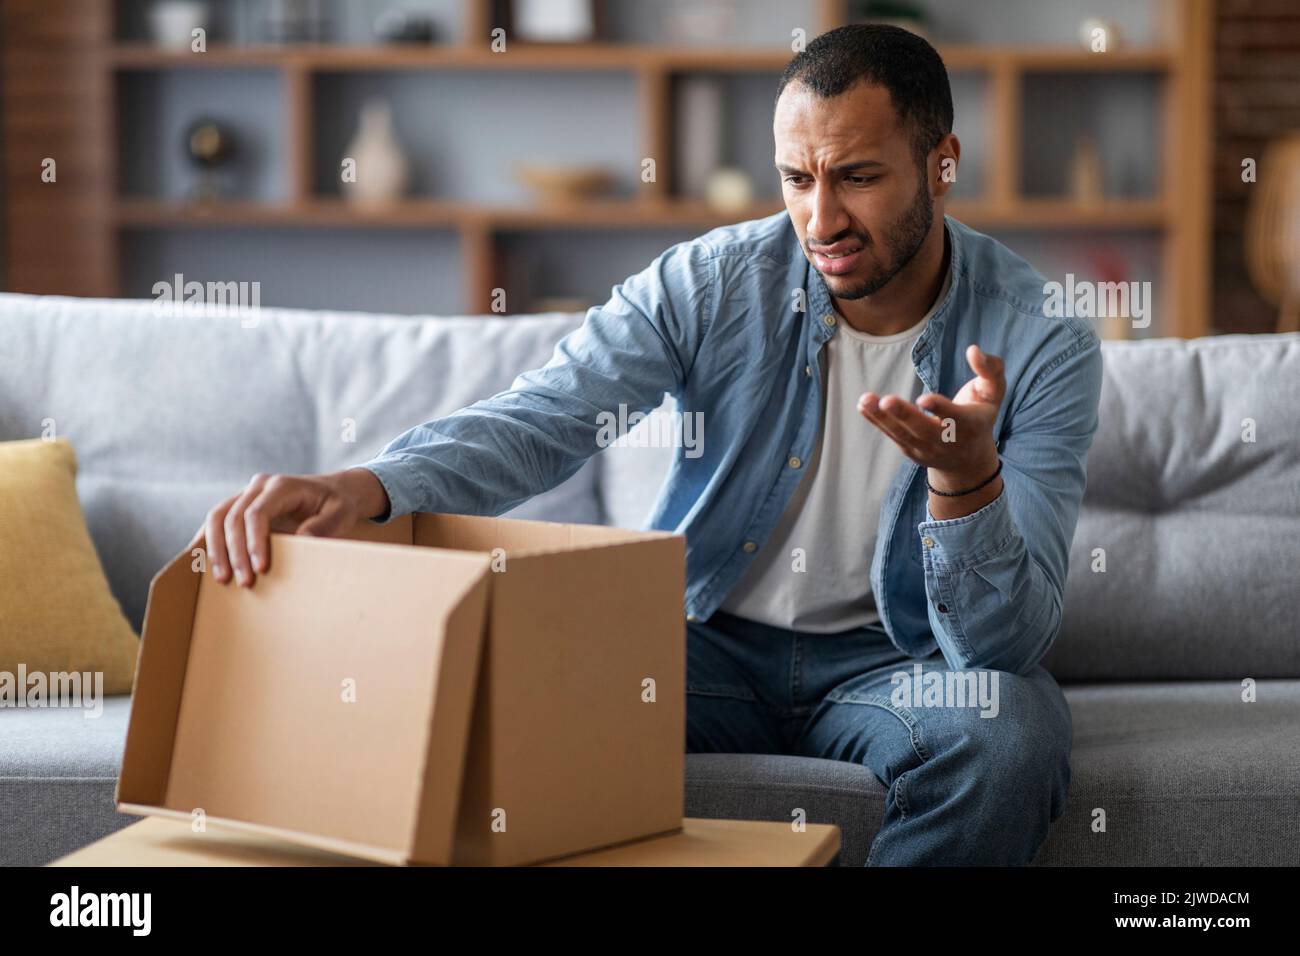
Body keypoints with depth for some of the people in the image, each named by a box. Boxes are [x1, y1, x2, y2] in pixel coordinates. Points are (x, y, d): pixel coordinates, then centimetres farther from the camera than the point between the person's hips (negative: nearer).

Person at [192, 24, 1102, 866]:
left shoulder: (1043, 344, -15)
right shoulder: (713, 281, -9)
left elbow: (1008, 640, -22)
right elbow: (538, 419, -21)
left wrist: (965, 476, -44)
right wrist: (363, 487, -42)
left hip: (894, 657, -1)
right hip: (709, 642, 1)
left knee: (1013, 727, -34)